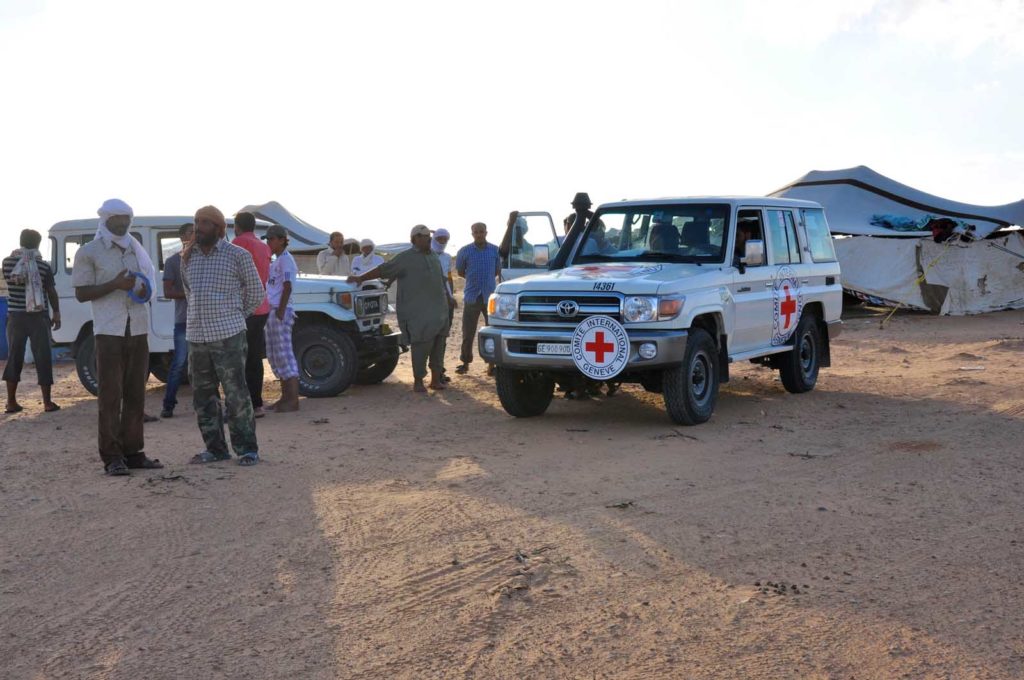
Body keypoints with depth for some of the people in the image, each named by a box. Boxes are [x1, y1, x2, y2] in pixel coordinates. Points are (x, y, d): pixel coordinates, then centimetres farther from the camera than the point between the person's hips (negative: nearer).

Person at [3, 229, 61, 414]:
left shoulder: (8, 262, 1)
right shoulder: (43, 265, -6)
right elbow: (52, 293, -1)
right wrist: (56, 314, 10)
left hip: (16, 317, 2)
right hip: (39, 317, -2)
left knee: (14, 358, 10)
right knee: (43, 358, 2)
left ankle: (11, 402, 10)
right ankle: (47, 402, 2)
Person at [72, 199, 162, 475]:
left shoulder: (136, 249, 16)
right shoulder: (89, 252, 1)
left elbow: (149, 280, 25)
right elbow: (81, 294, -3)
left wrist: (144, 291, 1)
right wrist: (115, 284, -16)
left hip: (138, 330, 5)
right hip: (109, 331, -5)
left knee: (135, 394, 6)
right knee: (110, 394, -4)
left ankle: (132, 452, 12)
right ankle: (111, 456, -2)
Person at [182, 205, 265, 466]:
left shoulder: (238, 255, -3)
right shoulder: (187, 257, 12)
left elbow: (256, 293, 5)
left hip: (228, 336, -6)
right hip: (196, 336, 6)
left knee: (236, 394, -5)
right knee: (203, 396, 9)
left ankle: (247, 449, 3)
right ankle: (215, 448, 18)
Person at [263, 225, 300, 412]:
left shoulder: (286, 259, -9)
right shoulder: (276, 260, 19)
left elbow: (287, 287, -16)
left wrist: (281, 310, -21)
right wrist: (273, 310, 14)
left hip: (281, 311, -10)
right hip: (272, 310, 10)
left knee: (284, 354, -10)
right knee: (274, 355, 12)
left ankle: (293, 400, -8)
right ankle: (285, 396, 17)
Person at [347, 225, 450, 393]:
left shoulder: (434, 257, 17)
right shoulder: (406, 258, -4)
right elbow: (383, 270, -7)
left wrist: (447, 298, 25)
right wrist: (360, 278, -14)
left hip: (438, 310, 7)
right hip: (418, 313, -7)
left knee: (438, 345, 7)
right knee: (421, 346, -8)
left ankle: (436, 379, 16)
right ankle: (418, 381, 2)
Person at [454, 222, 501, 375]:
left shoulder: (495, 250, 4)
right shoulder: (465, 251, 1)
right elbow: (460, 272, 12)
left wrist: (485, 279, 11)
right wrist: (474, 280, 11)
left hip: (490, 296, 1)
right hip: (471, 297, 0)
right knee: (468, 333, 4)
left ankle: (492, 364, 9)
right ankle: (465, 363, 15)